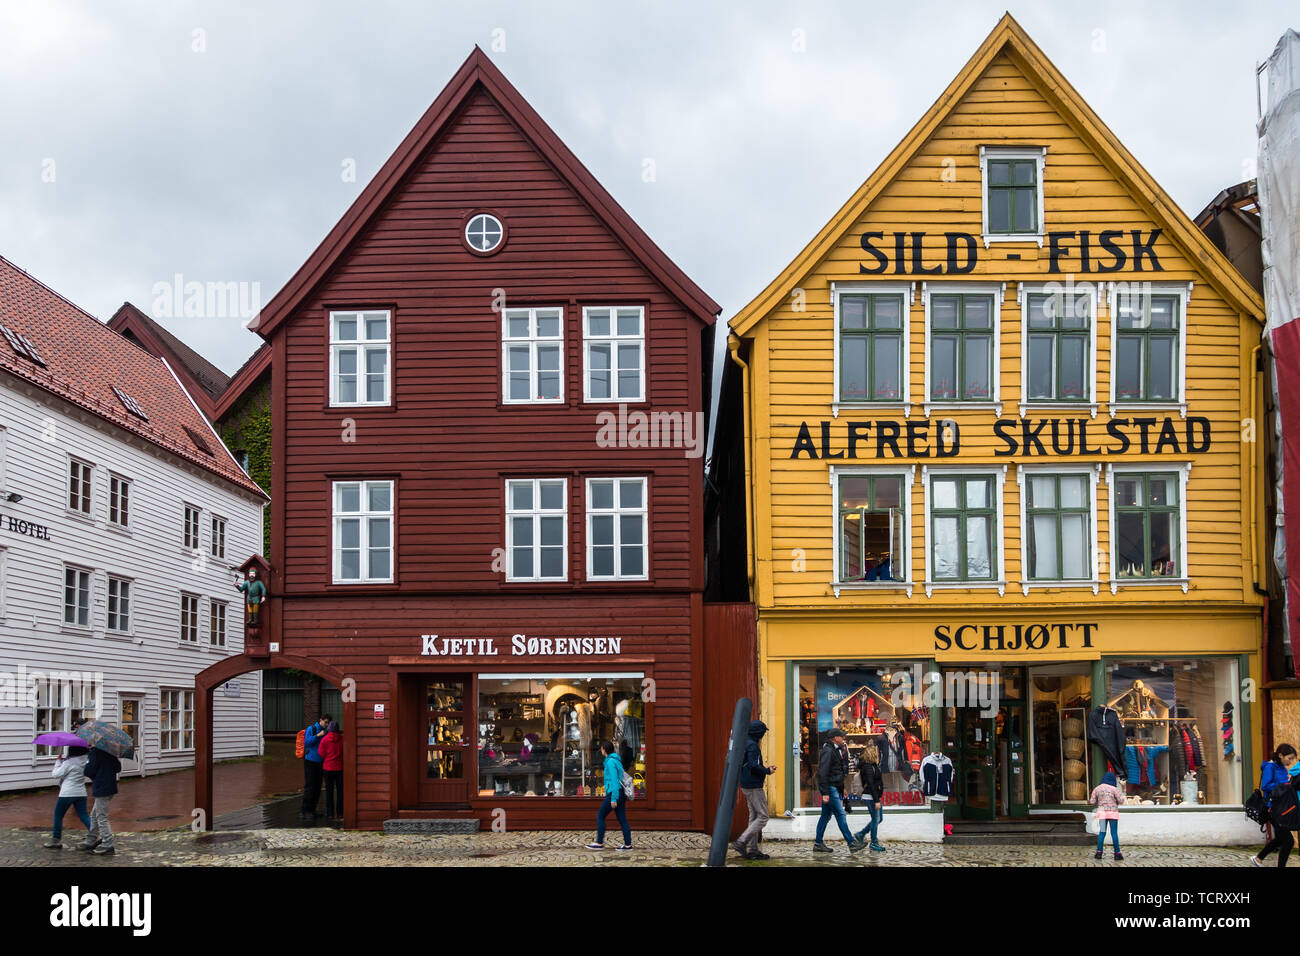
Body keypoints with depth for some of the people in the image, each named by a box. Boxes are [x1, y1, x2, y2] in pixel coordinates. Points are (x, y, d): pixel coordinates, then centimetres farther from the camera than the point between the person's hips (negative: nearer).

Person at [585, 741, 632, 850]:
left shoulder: (611, 761, -12)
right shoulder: (617, 760, 16)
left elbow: (614, 780, -18)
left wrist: (613, 798, -20)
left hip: (614, 793, -9)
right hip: (621, 794, 9)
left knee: (600, 816, 0)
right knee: (622, 819, 7)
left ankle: (600, 843, 2)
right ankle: (628, 844, 5)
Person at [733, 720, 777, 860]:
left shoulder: (744, 744, 13)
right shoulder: (752, 746, -17)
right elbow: (754, 766, -26)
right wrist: (767, 771, -10)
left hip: (746, 785, 10)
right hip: (754, 787, -10)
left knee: (754, 816, 13)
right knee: (762, 817, -5)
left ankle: (753, 850, 15)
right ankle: (741, 842, -12)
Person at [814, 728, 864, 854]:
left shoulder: (836, 750, 17)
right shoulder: (828, 751, -15)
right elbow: (823, 773, -20)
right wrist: (825, 793, -22)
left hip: (834, 787, 10)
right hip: (830, 788, -10)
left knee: (826, 815, 11)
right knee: (840, 815, -9)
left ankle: (818, 844, 14)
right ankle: (852, 844, -10)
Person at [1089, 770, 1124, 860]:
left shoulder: (1097, 789, 2)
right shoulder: (1114, 789, -9)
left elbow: (1092, 802, 2)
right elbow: (1121, 800, -10)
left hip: (1102, 812, 3)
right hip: (1113, 812, -3)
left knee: (1101, 833, 6)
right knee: (1114, 833, 1)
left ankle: (1099, 852, -1)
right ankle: (1117, 853, 3)